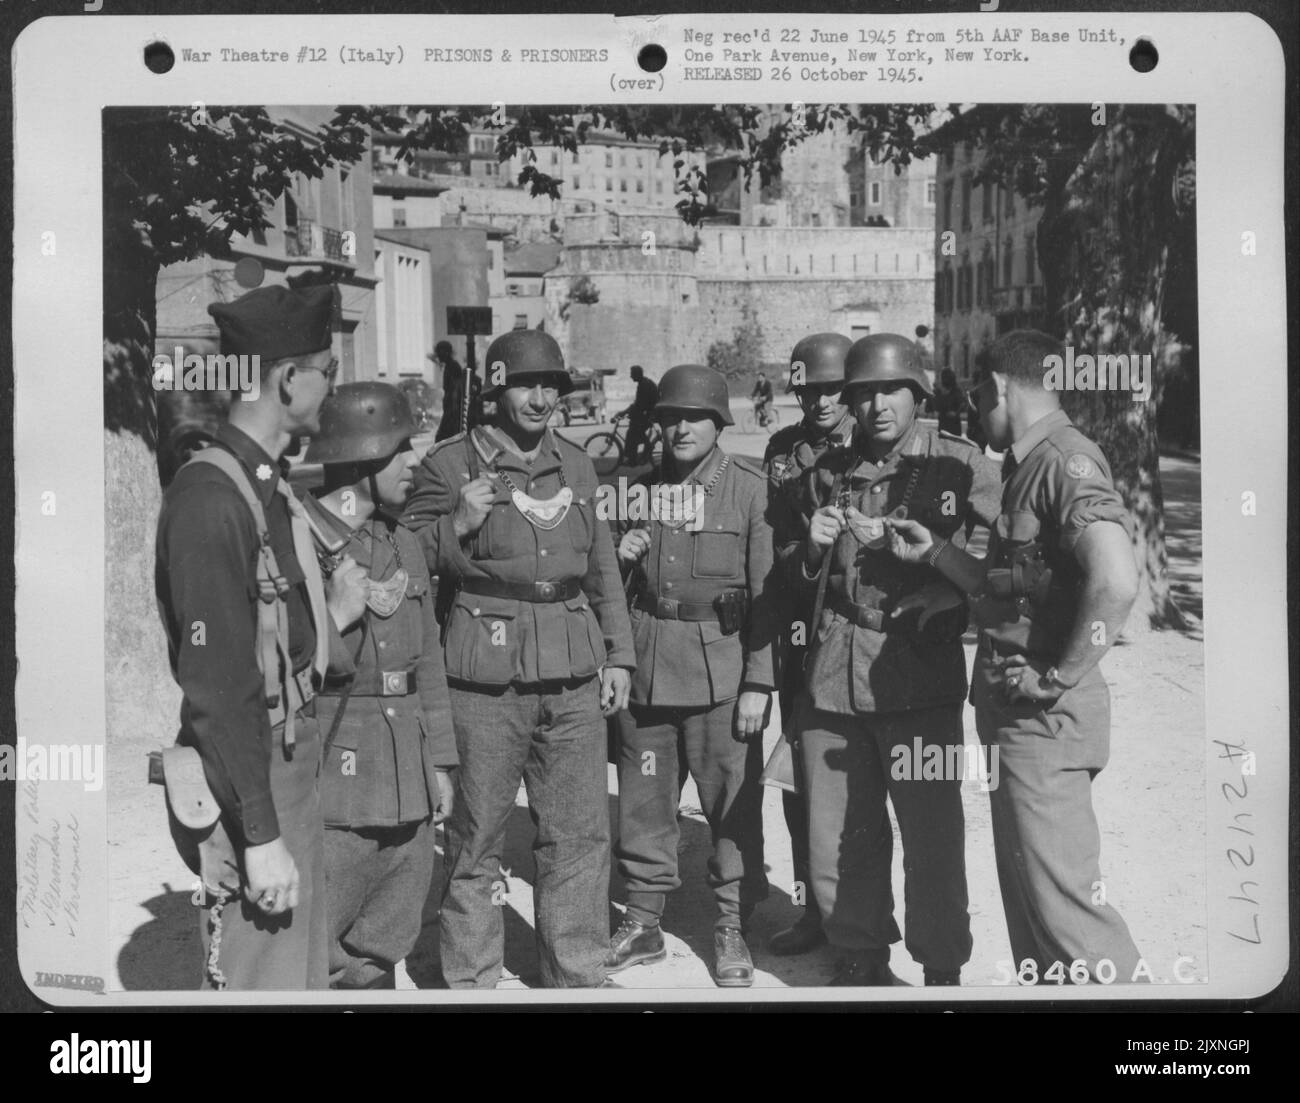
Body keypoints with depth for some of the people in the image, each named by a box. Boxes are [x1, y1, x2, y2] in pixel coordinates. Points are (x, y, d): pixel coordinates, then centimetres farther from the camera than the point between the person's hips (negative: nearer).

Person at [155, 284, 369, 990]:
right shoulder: (210, 497, -20)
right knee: (261, 975, 3)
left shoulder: (269, 485, 10)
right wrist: (262, 836, -22)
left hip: (294, 767, 10)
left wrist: (331, 617, 8)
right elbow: (217, 685, -23)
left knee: (303, 968, 21)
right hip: (246, 789, -10)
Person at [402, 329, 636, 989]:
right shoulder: (449, 464, -1)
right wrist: (460, 525, -16)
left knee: (580, 836, 10)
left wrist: (618, 654, 14)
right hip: (484, 680, -4)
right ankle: (471, 982, 20)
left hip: (574, 678, 5)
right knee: (477, 840, 4)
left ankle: (578, 977, 25)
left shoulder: (576, 466, 14)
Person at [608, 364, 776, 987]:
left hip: (722, 670, -4)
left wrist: (758, 683, -10)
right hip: (646, 668, 4)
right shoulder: (641, 486, 9)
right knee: (643, 800, 11)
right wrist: (619, 557, -4)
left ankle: (732, 928, 19)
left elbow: (766, 592, -6)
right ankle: (643, 923, 26)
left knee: (731, 803, 3)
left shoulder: (750, 491, -4)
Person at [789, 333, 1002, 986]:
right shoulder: (828, 473, 12)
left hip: (920, 676, -4)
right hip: (833, 670, 4)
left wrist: (938, 595, -14)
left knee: (933, 838, 0)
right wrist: (815, 548, 0)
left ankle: (942, 971, 19)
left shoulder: (960, 466, 0)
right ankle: (861, 957, 30)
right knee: (837, 838, 10)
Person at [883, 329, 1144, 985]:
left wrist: (1060, 678, -21)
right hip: (1013, 711, 10)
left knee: (1061, 895, -8)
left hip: (1045, 719, -10)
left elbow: (1115, 581, -30)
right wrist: (935, 552, 14)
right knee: (1026, 890, 17)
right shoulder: (1026, 467, 16)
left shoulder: (1065, 461, -15)